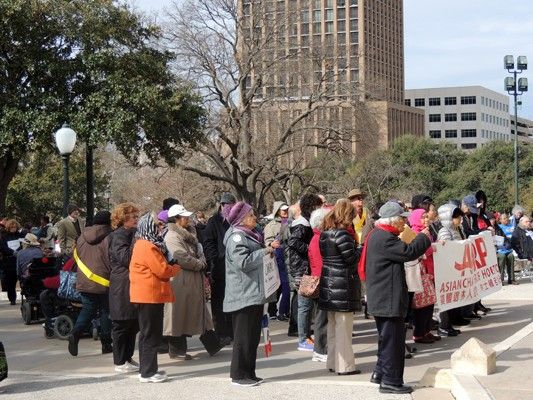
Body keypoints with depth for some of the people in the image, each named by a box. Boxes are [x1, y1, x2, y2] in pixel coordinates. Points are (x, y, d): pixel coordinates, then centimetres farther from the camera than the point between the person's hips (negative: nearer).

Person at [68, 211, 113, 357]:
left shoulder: (82, 237, 6)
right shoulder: (108, 238, -11)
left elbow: (75, 255, 15)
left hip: (84, 283, 5)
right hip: (103, 283, -5)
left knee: (87, 309, 14)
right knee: (105, 312, 8)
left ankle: (75, 334, -9)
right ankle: (106, 344, 12)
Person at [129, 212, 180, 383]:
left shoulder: (144, 244, 16)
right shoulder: (147, 247, -17)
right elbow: (162, 270, -18)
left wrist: (170, 268, 6)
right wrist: (176, 268, -1)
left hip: (150, 295, 10)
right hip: (150, 295, -10)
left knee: (150, 334, 14)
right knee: (150, 335, -5)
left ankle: (148, 369, 21)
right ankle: (148, 373, -2)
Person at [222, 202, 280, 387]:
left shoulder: (250, 235, 20)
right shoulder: (236, 237, -13)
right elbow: (243, 261, -25)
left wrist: (269, 248, 15)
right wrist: (265, 251, -20)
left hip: (254, 293, 10)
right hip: (243, 294, -10)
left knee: (253, 336, 13)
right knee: (244, 336, -6)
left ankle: (249, 373, 19)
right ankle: (239, 375, 1)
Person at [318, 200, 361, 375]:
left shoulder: (325, 233, 9)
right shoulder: (341, 234, -17)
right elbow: (352, 258, -16)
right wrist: (361, 248, 2)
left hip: (328, 283, 9)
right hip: (343, 285, -9)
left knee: (332, 325, 15)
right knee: (343, 326, -2)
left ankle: (332, 362, 23)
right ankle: (345, 365, 2)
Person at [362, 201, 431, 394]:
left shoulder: (378, 235, 15)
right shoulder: (385, 238, -20)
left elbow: (401, 252, 19)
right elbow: (408, 252, -23)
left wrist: (421, 241, 11)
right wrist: (423, 237, -8)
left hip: (381, 298, 11)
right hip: (389, 299, -11)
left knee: (387, 337, 22)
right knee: (393, 339, -4)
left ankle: (380, 372, 31)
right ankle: (390, 381, 1)